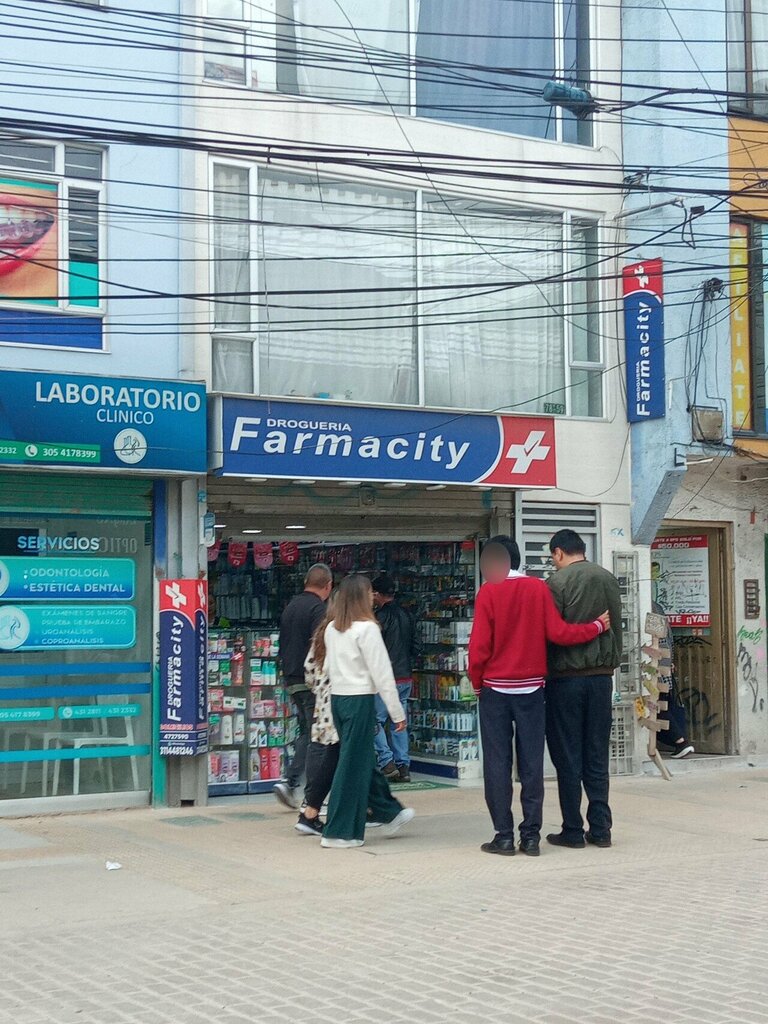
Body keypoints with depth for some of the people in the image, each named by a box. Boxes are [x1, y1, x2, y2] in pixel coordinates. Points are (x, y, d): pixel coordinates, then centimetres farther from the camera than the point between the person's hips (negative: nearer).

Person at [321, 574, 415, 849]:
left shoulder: (332, 629, 7)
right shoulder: (367, 629, -14)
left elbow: (330, 666, 10)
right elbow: (382, 672, -13)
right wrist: (398, 712, -8)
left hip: (338, 697, 8)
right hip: (360, 700, -8)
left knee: (364, 759, 17)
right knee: (353, 764, -1)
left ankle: (389, 813, 31)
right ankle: (340, 832, 4)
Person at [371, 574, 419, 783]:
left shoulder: (380, 617, -13)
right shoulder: (406, 616, 9)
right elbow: (415, 647, 12)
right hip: (406, 677, 7)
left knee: (376, 720, 1)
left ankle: (387, 762, -8)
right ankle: (403, 766, 9)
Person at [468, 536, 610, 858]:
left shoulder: (488, 592, -7)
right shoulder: (538, 588, -1)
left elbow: (479, 645, -9)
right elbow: (557, 633, -7)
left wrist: (477, 683, 6)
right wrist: (597, 627, 6)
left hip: (496, 689, -2)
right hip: (531, 687, 2)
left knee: (498, 764, 3)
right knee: (531, 764, 6)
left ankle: (504, 836, 1)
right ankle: (531, 835, 6)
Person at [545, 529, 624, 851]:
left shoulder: (557, 582, -10)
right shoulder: (608, 578, 6)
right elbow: (617, 628, 12)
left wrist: (544, 670, 2)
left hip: (566, 677, -4)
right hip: (601, 676, 4)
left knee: (568, 758, 2)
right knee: (598, 757, 9)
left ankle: (573, 830, 5)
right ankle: (600, 829, 10)